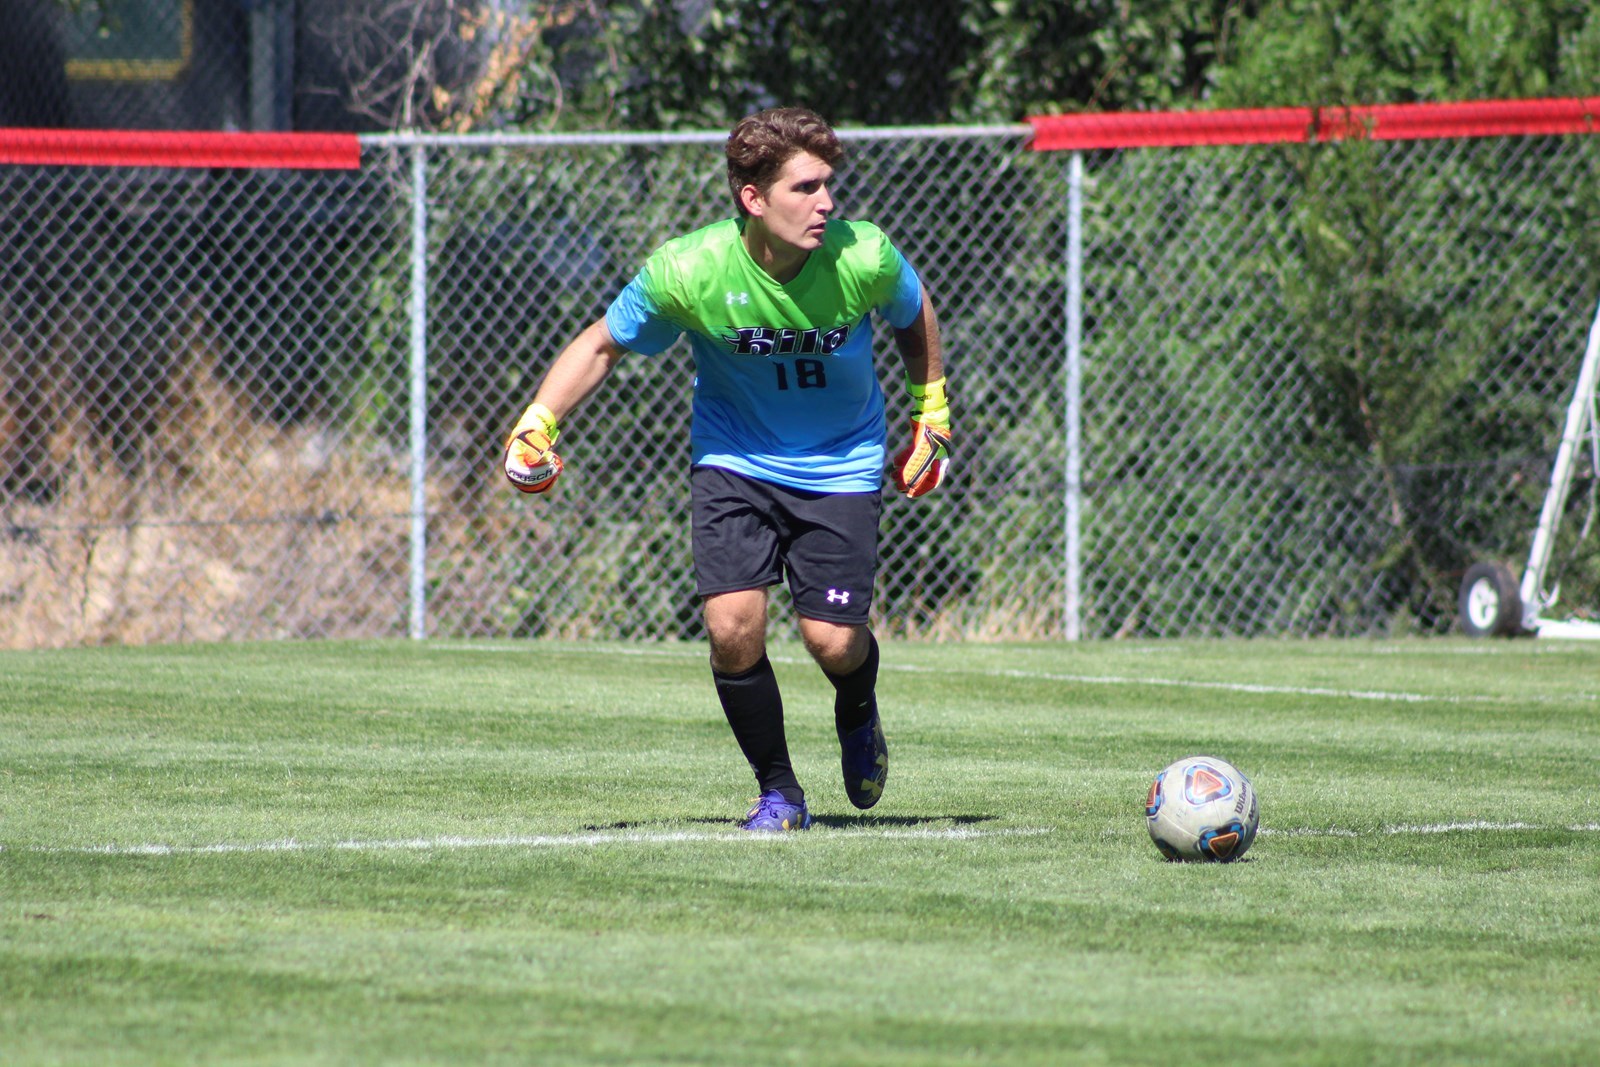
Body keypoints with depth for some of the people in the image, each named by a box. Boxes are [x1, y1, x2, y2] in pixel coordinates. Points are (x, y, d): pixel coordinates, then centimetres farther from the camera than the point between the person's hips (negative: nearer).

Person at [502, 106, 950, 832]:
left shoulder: (864, 259, -21)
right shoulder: (687, 271, -23)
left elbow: (913, 317, 4)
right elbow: (602, 344, -5)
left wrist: (932, 416, 10)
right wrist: (540, 419, -17)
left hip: (840, 466, 0)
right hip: (733, 460, 0)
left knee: (833, 641, -10)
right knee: (732, 625, -16)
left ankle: (858, 717, 30)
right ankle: (778, 791, 7)